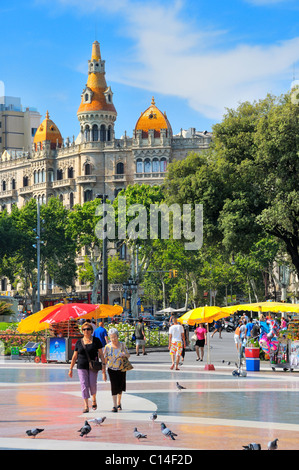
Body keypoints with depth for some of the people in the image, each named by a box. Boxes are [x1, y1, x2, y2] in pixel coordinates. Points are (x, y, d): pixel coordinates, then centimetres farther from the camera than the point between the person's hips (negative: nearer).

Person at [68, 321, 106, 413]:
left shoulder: (96, 341, 2)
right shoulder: (79, 342, 6)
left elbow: (101, 354, 0)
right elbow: (74, 357, 11)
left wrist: (103, 365, -10)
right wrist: (71, 369, 9)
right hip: (82, 367, 1)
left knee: (92, 384, -9)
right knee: (84, 385, -8)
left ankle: (94, 400, 21)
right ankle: (86, 406, -8)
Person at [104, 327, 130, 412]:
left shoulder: (122, 345, -3)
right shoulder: (107, 346, -7)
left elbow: (128, 355, 5)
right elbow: (105, 359, -2)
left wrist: (124, 354, -18)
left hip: (121, 369, 2)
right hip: (112, 369, -2)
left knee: (120, 386, 11)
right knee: (114, 387, -13)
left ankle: (119, 403, 34)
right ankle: (114, 406, -13)